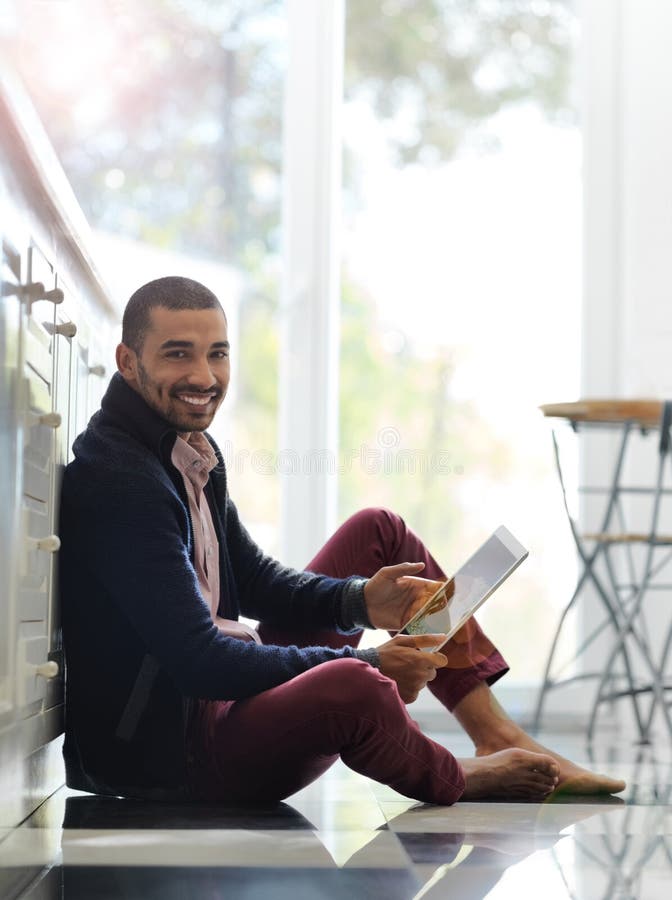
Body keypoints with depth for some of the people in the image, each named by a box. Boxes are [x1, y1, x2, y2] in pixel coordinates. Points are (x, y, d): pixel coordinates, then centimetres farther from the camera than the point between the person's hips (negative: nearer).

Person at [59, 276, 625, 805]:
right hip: (168, 762, -10)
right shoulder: (117, 482, -22)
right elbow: (198, 661, -26)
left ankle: (497, 736, 10)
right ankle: (457, 782, -2)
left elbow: (255, 581, 16)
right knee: (350, 688, -38)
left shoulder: (187, 449, 10)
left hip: (222, 696, 10)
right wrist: (365, 665, -21)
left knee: (379, 532, 14)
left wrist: (362, 601, -3)